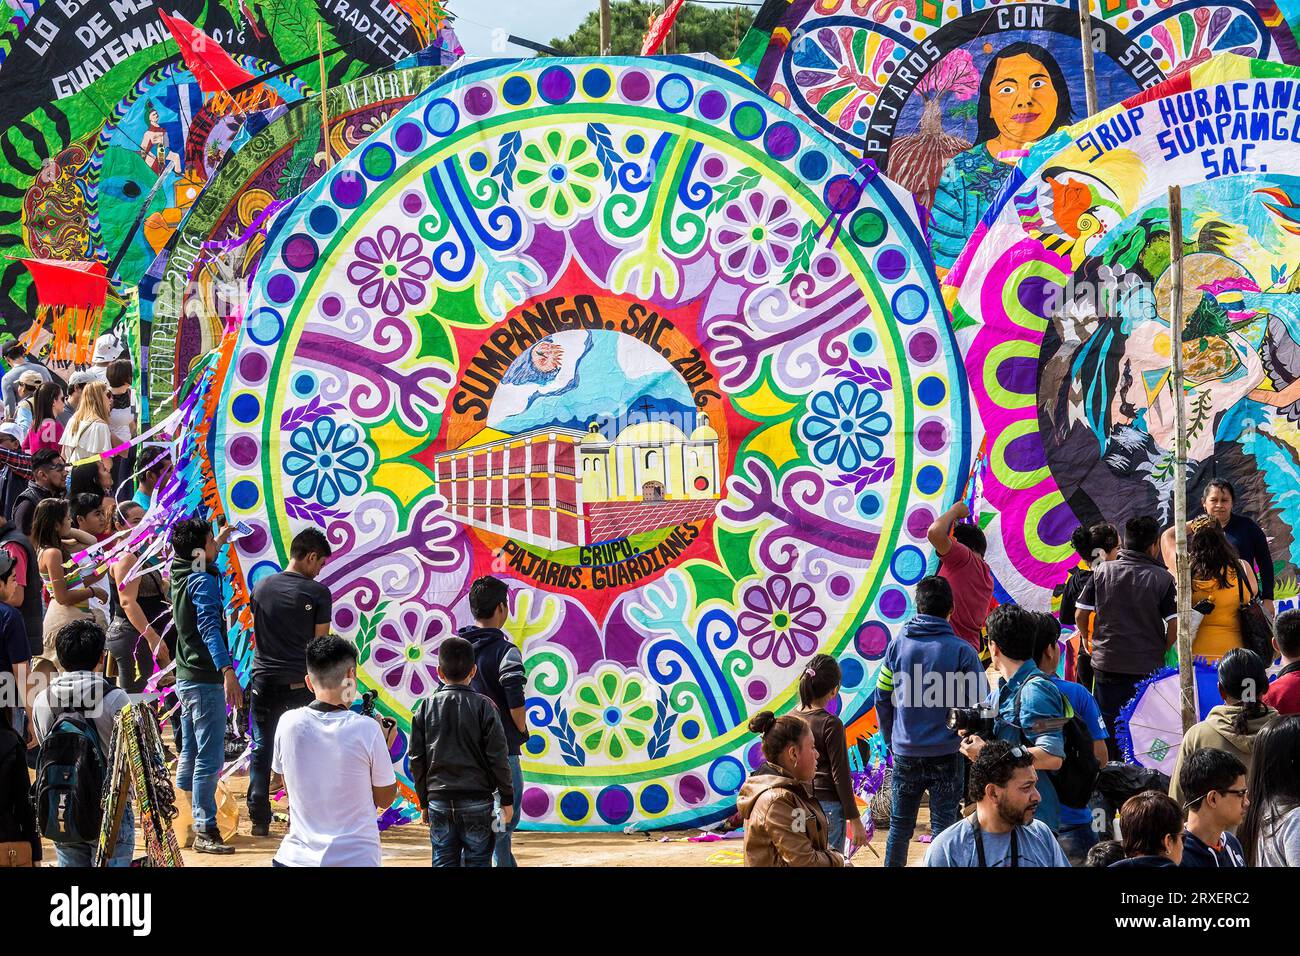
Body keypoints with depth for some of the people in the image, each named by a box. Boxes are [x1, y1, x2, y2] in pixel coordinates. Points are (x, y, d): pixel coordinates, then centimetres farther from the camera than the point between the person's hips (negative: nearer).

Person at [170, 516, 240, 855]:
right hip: (206, 680, -10)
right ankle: (205, 830, -11)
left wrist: (220, 543, 49)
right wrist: (227, 671, -39)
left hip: (185, 678, 10)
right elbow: (209, 628, -30)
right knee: (209, 758, -10)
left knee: (190, 756, 17)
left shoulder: (180, 575, 11)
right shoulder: (203, 582, -17)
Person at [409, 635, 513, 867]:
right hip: (477, 800, -2)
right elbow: (497, 757, -6)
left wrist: (424, 801, 15)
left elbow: (417, 760, 5)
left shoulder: (426, 707, 2)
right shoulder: (484, 706, -6)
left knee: (443, 862, 7)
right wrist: (507, 799, 4)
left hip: (439, 801, 2)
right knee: (477, 860, 3)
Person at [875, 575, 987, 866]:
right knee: (943, 828, 4)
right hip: (947, 754, -2)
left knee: (899, 826, 15)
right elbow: (979, 704, -7)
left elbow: (882, 700, 4)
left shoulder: (898, 645, -1)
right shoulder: (962, 651, -9)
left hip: (905, 753, 2)